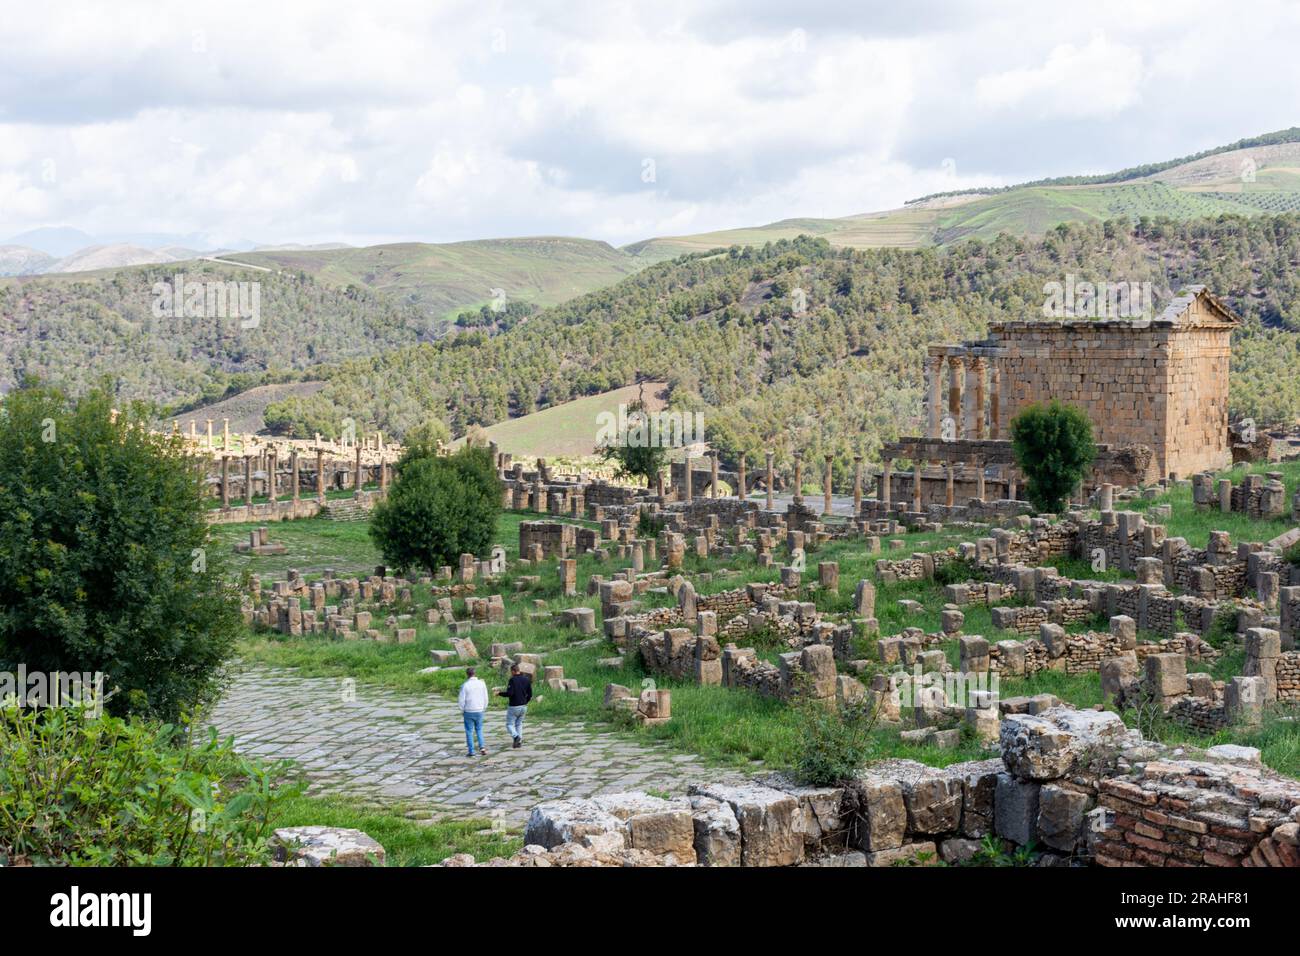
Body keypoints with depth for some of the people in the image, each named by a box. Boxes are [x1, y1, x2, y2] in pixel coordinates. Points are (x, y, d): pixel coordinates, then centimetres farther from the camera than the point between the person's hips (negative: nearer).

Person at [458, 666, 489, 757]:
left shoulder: (465, 685, -11)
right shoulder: (482, 683, -2)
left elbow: (461, 700, -10)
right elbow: (485, 698, 2)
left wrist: (462, 711, 5)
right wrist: (484, 708, 14)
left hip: (468, 712, -3)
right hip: (479, 711, 3)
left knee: (469, 732, 8)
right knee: (479, 730, 17)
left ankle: (471, 751, 8)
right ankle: (482, 747, 0)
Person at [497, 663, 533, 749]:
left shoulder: (512, 680, -14)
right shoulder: (526, 680, 5)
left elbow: (509, 693, -22)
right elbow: (530, 694, 7)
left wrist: (500, 693, -6)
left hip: (514, 707, -6)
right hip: (523, 706, 6)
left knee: (509, 724, 4)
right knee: (519, 724, 17)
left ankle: (516, 737, -20)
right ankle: (519, 742, 9)